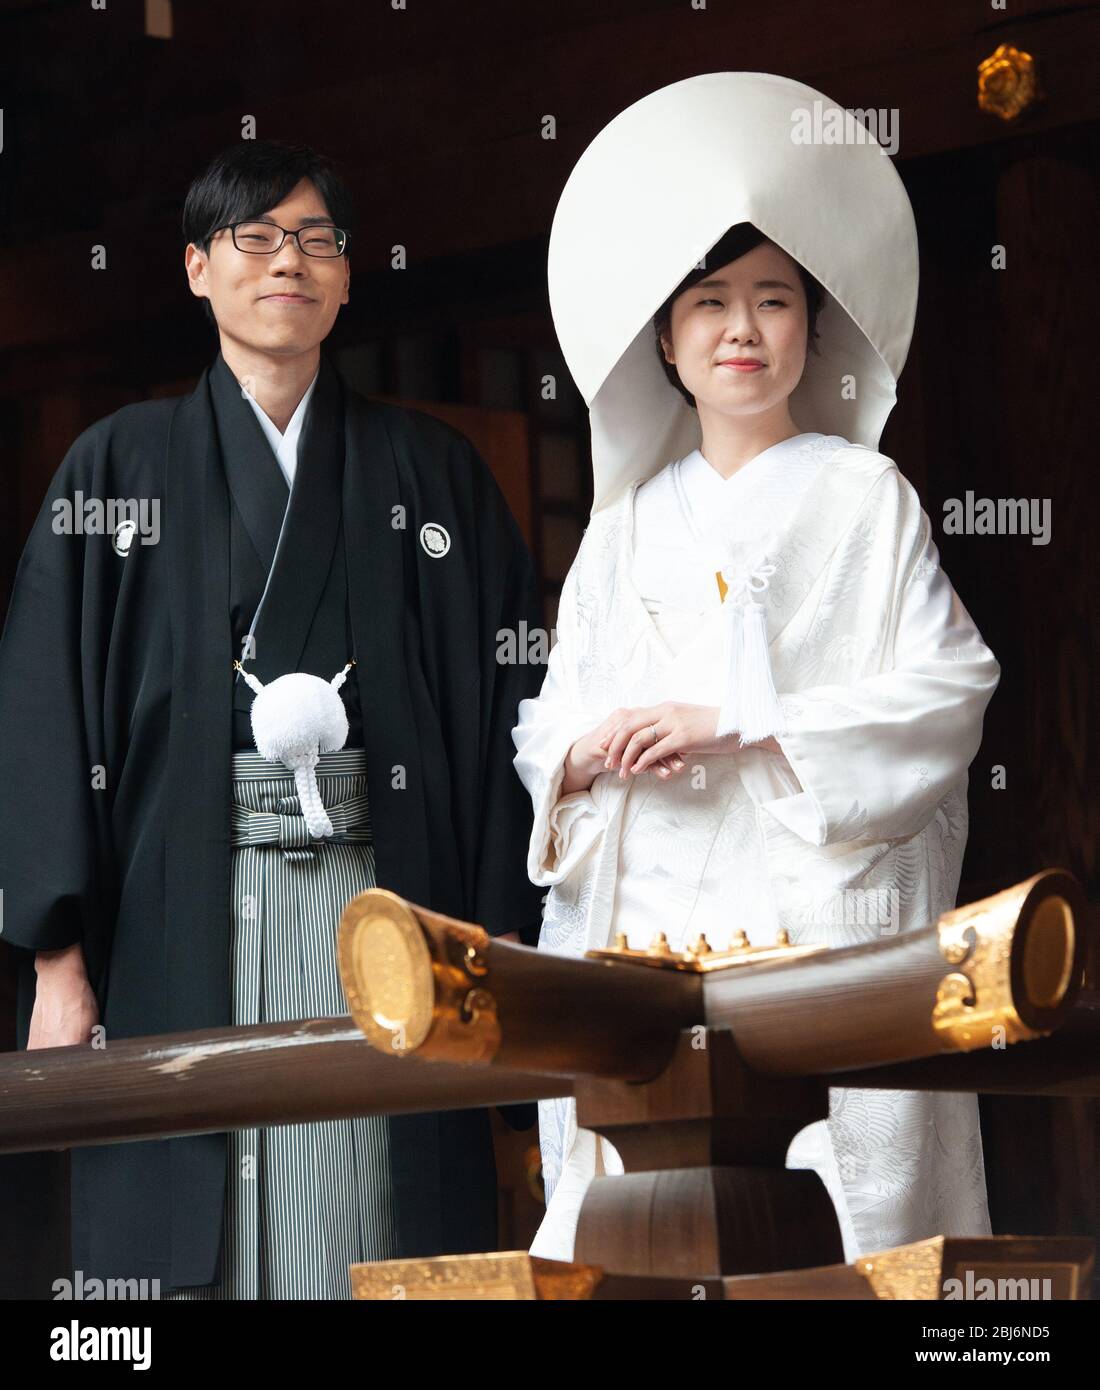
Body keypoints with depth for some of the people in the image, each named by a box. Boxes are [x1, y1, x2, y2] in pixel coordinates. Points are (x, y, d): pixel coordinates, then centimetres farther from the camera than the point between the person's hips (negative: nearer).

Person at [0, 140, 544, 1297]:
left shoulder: (431, 474, 13)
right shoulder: (118, 468, 10)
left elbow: (506, 701, 7)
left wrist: (505, 935, -2)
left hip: (377, 893, 1)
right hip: (177, 913, 0)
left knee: (362, 1243, -4)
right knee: (185, 1244, -2)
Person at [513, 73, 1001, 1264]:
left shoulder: (865, 498, 5)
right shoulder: (630, 519, 16)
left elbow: (950, 686, -6)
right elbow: (550, 724, 17)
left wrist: (733, 723, -12)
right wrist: (586, 751, -7)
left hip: (817, 911, -3)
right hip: (645, 918, 3)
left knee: (815, 1206, -11)